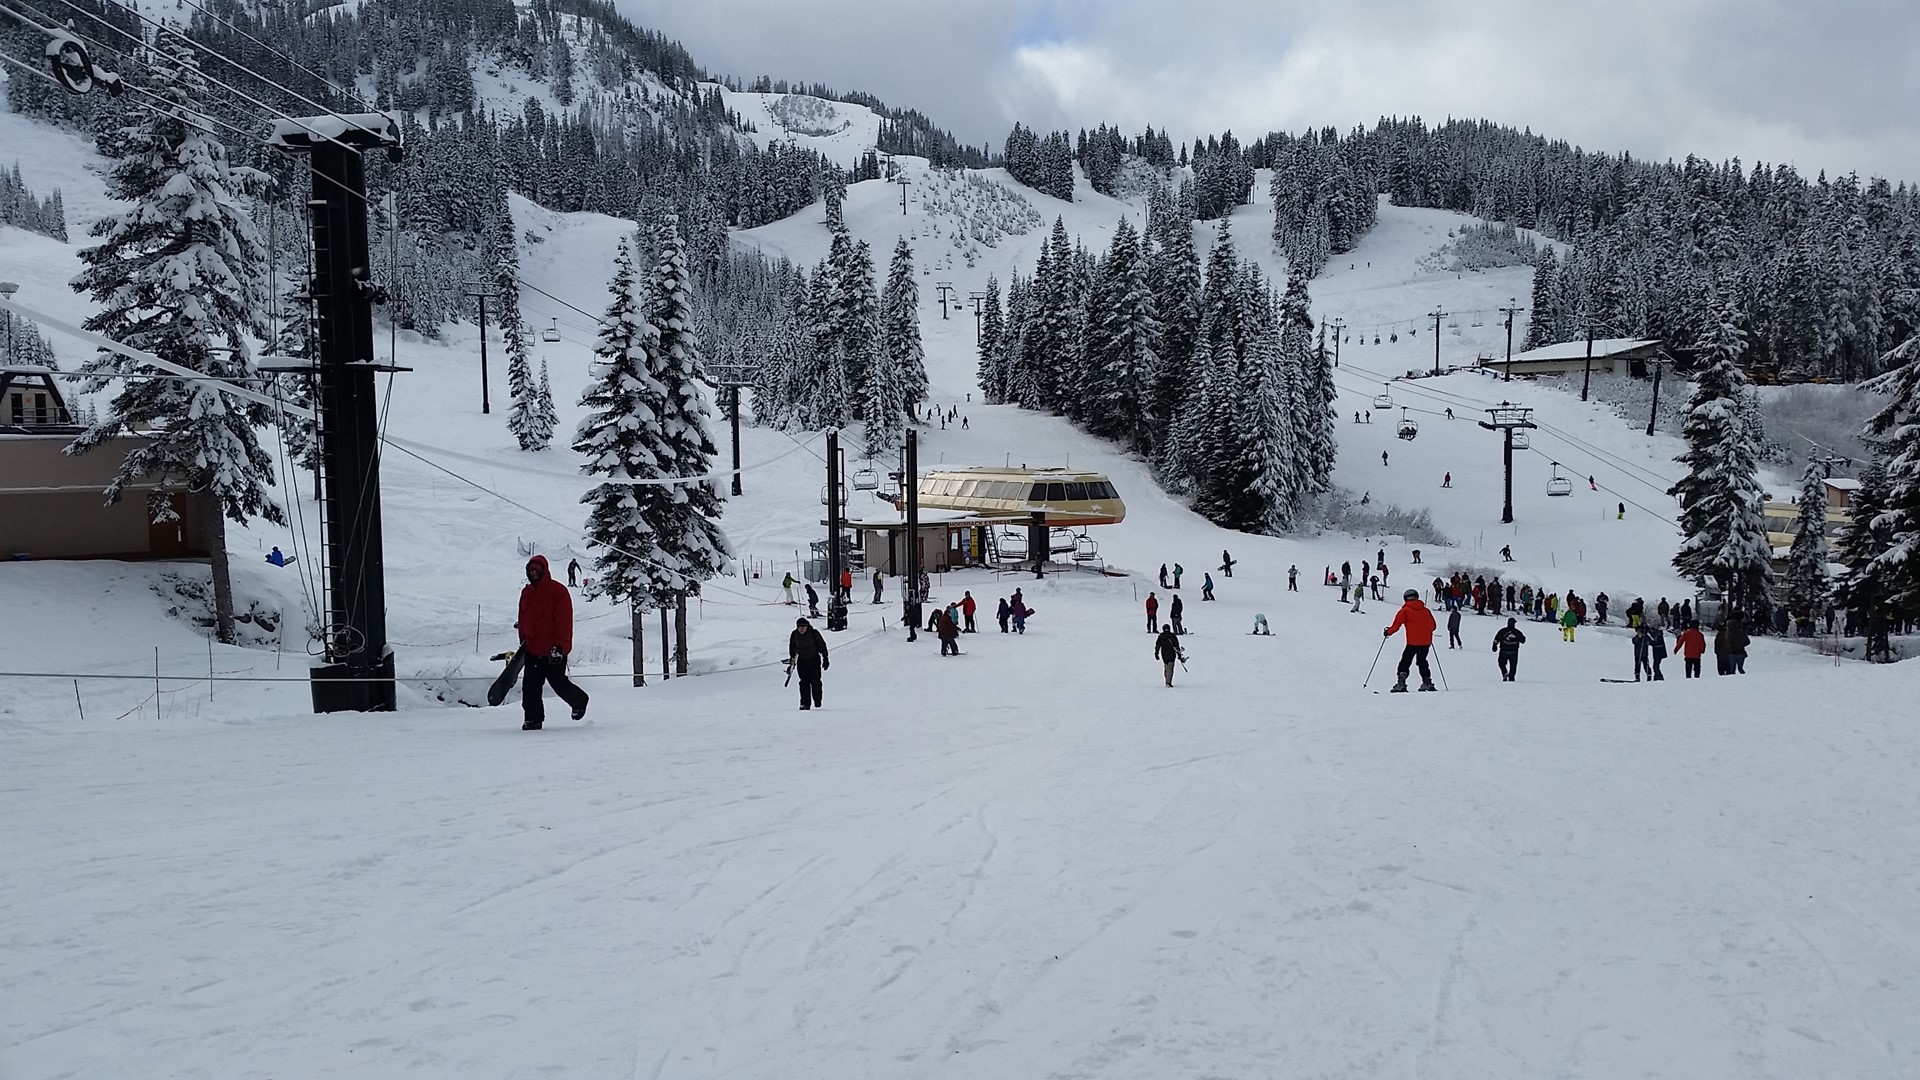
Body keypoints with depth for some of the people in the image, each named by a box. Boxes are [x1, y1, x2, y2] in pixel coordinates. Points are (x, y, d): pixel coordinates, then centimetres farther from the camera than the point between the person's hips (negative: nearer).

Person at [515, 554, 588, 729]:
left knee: (558, 683, 1)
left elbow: (564, 621, -14)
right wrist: (523, 641, 17)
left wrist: (559, 646, -18)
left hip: (554, 650, -6)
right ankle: (533, 718, 9)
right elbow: (523, 620, 20)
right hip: (532, 649, 6)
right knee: (530, 686, 1)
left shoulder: (558, 590, -10)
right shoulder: (526, 592, 11)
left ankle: (579, 700, 28)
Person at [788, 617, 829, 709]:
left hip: (814, 661, -2)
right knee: (804, 682, -3)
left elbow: (822, 646, -7)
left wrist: (825, 659, -6)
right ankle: (805, 703, -2)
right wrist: (792, 659, 9)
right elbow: (792, 648, 10)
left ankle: (817, 701, 10)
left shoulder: (814, 633, -16)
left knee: (815, 681, -8)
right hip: (802, 662, 2)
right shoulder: (794, 635, -7)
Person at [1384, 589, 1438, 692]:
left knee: (1405, 662, 0)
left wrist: (1388, 632, 11)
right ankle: (1427, 682, 17)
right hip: (1426, 642, 5)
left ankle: (1401, 683, -13)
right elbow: (1432, 626, 16)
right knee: (1422, 661, 21)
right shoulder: (1425, 610, 10)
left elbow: (1397, 624, -5)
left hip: (1413, 642, -4)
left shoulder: (1405, 610, -2)